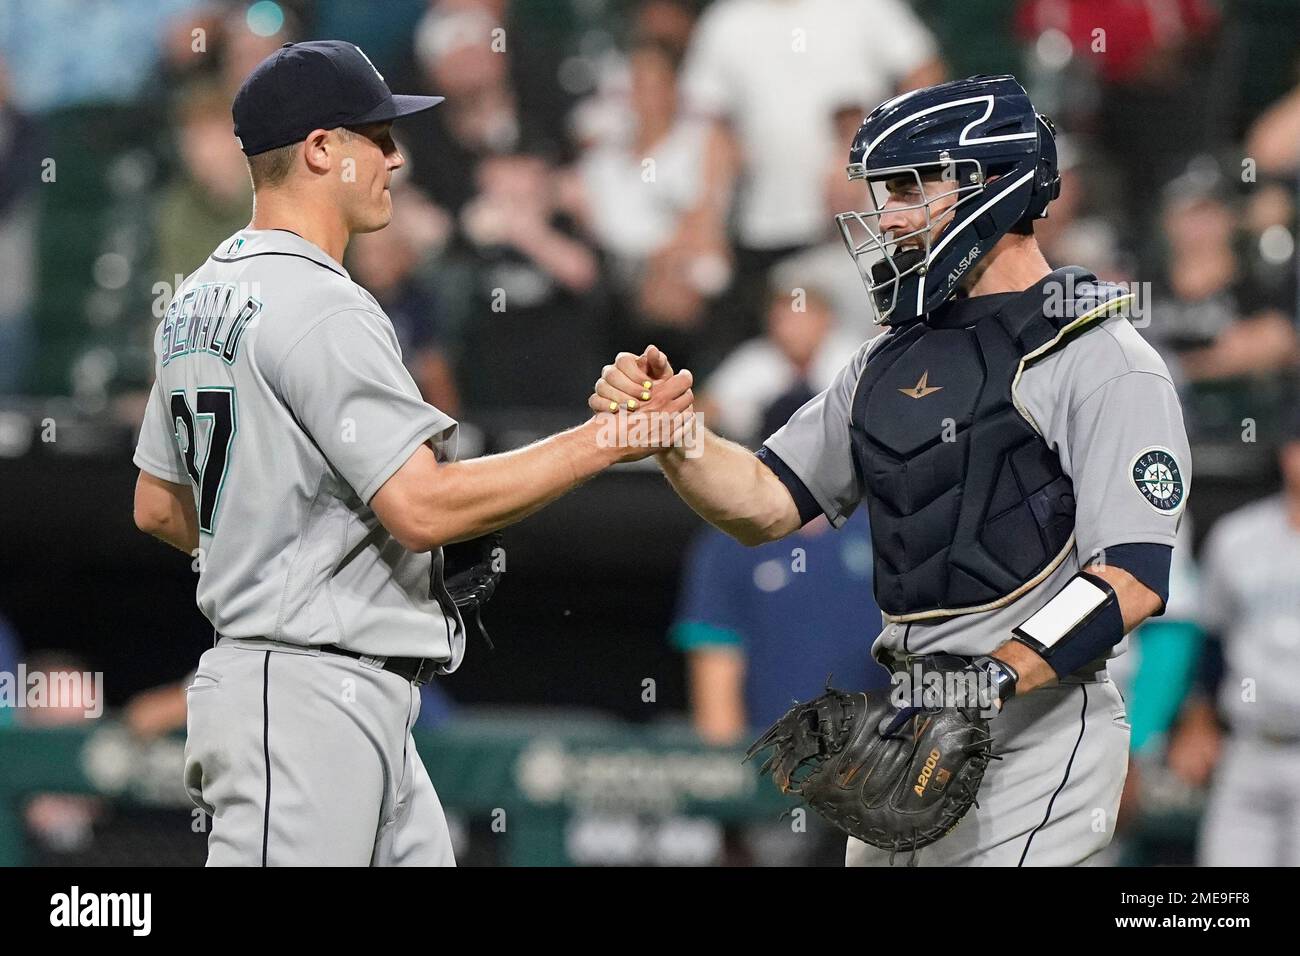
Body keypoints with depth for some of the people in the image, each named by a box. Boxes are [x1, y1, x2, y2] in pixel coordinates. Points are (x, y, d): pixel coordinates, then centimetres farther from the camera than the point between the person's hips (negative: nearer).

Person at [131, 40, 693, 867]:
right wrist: (607, 440, -16)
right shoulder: (323, 310, -16)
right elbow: (424, 507, -22)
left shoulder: (200, 299, 15)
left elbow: (159, 506, 22)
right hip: (309, 699, -10)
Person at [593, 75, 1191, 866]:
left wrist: (991, 682, -25)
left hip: (1034, 731, -8)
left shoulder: (1102, 363, -8)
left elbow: (1131, 581, -17)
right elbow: (765, 504, 17)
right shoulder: (897, 360, 16)